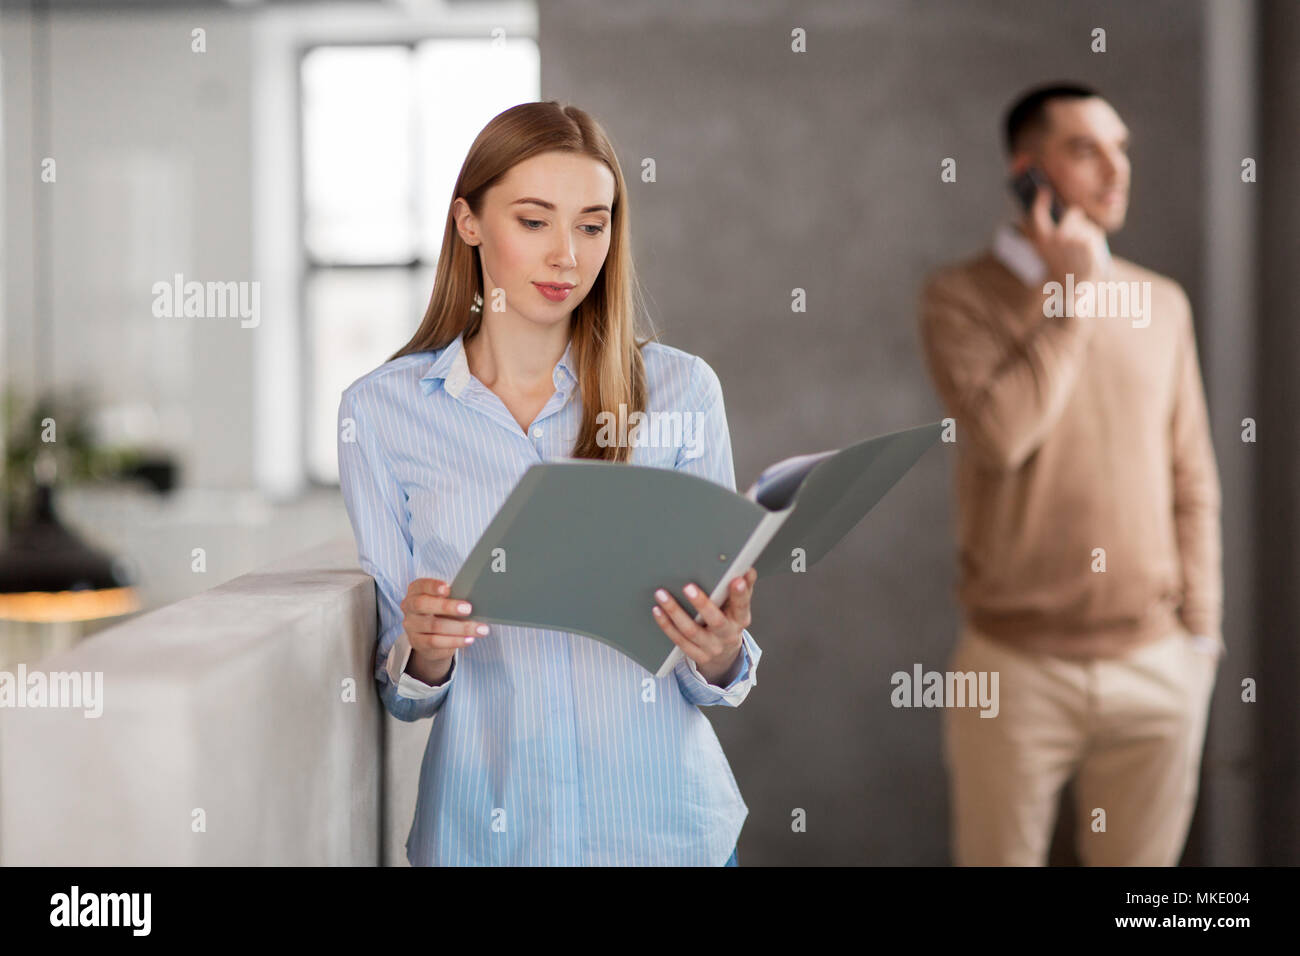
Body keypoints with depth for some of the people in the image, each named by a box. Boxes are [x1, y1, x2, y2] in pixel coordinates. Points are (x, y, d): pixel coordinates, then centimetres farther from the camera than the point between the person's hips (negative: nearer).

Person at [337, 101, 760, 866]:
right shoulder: (381, 411, -3)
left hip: (665, 824, 0)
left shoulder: (680, 389, -2)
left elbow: (714, 682, 1)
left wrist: (721, 652, -21)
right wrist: (425, 651, -19)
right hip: (483, 827, 0)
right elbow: (402, 689, 2)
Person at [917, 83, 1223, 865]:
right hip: (1015, 667, -3)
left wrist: (1202, 629, 8)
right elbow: (1000, 436, -20)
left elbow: (1191, 481, 11)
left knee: (1142, 858, 10)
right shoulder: (961, 296, -4)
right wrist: (1069, 293, -12)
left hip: (1158, 668, 3)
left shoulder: (1163, 303, 7)